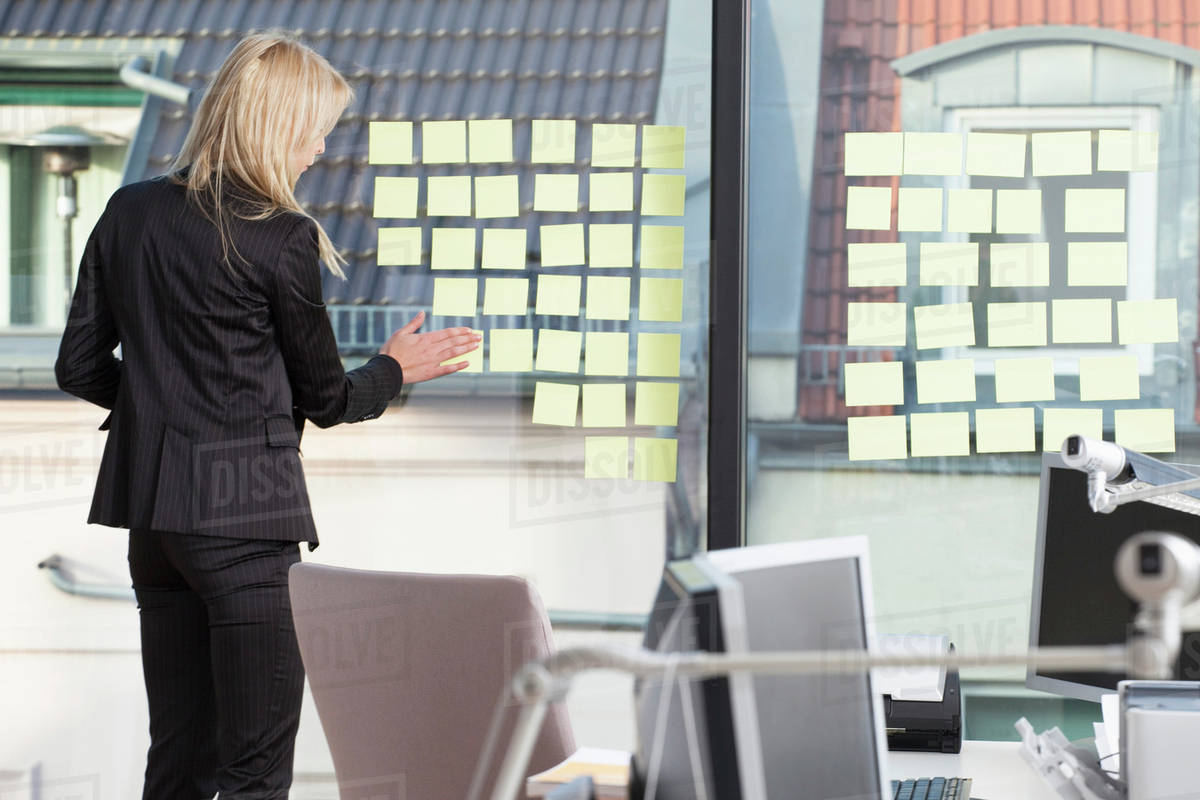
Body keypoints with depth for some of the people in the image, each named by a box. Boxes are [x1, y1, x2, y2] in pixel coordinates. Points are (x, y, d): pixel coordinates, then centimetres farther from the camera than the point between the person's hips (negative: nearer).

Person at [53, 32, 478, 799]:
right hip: (243, 514, -7)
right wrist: (396, 369, 18)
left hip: (151, 512, 7)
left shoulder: (129, 212, 6)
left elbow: (80, 368, 10)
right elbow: (326, 399, -1)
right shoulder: (282, 239, -11)